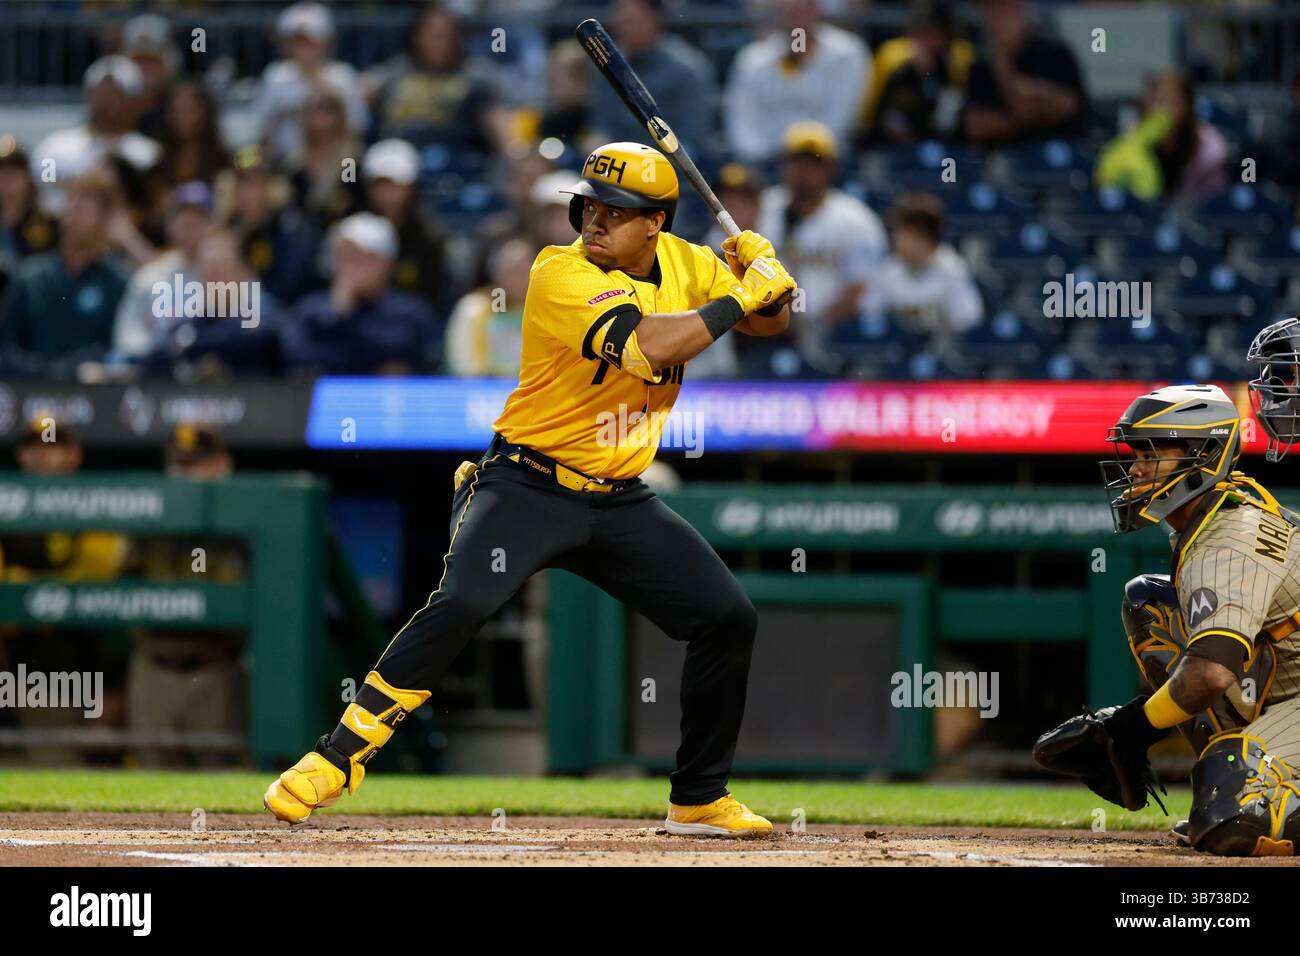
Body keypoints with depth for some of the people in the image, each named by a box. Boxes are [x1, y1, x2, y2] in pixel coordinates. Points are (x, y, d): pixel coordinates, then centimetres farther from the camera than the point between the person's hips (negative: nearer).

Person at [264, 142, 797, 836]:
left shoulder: (682, 264, 4)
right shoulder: (561, 274, -17)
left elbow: (770, 320, 14)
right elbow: (646, 346, -31)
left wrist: (765, 275, -9)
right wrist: (740, 298, -21)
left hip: (621, 502, 6)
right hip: (528, 486, -6)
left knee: (728, 618, 1)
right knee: (459, 605, -27)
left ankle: (700, 800, 16)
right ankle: (332, 763, -21)